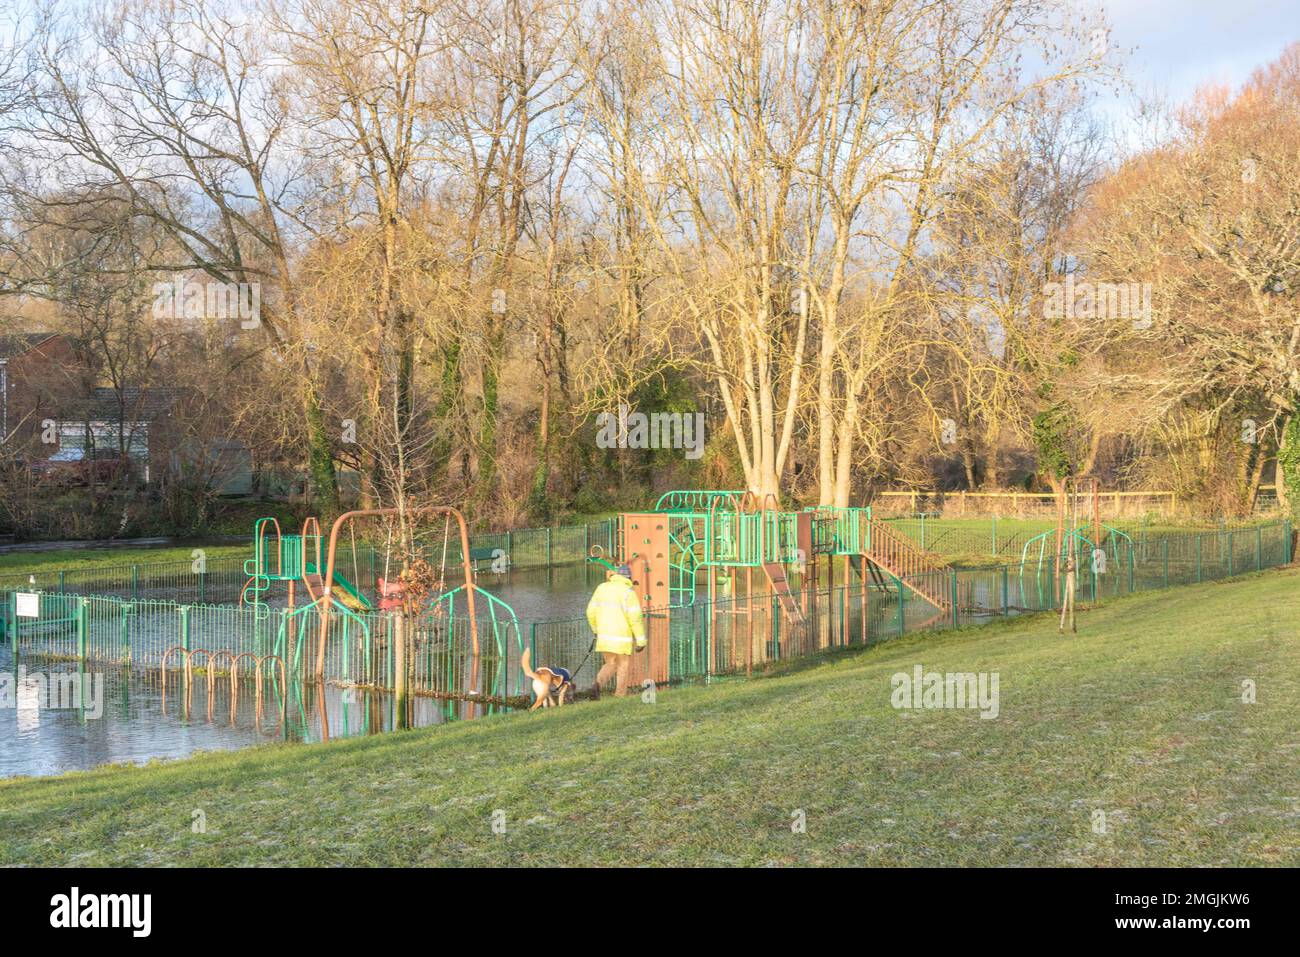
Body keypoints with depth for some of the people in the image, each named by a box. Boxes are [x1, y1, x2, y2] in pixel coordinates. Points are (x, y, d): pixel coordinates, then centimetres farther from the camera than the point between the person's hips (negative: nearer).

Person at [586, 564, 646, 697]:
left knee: (610, 665, 16)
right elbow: (635, 617, -16)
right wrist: (641, 640, -10)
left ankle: (599, 682, -12)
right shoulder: (628, 592, -12)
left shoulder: (602, 588, 4)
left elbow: (591, 612, 9)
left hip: (604, 636, 4)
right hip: (622, 638, -4)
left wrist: (597, 630, 24)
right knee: (623, 666, 14)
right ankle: (620, 695, 16)